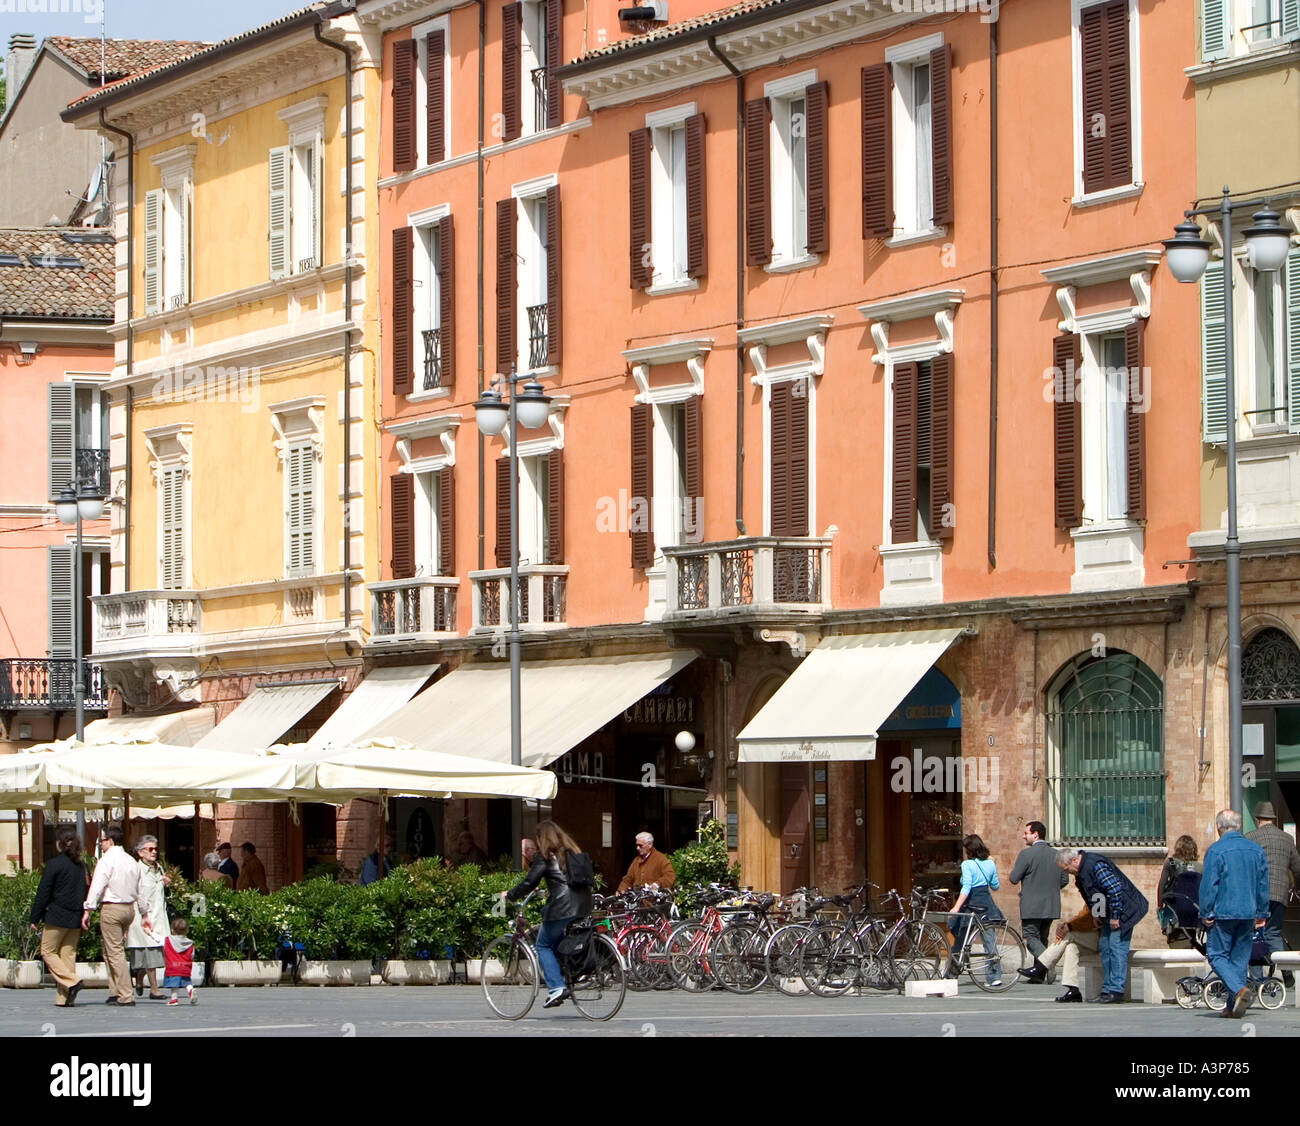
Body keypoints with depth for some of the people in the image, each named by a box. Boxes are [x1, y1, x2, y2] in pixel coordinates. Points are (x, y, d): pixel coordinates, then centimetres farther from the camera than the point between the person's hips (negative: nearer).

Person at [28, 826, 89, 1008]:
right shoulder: (80, 866, 9)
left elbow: (43, 893, -8)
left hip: (56, 917, -6)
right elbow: (85, 892, 14)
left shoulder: (54, 864, -9)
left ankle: (70, 982, -13)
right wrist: (83, 919, 19)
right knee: (68, 953, 7)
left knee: (48, 951, 5)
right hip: (75, 918, 6)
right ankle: (64, 998, 2)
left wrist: (34, 918, -3)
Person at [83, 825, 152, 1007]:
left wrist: (87, 910, -16)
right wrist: (144, 914, 26)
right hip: (129, 908, 8)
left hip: (111, 908, -8)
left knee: (115, 952, -6)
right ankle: (115, 993, 13)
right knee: (109, 952, 16)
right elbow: (139, 891, 19)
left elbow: (97, 887, -16)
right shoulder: (131, 861, 14)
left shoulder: (107, 860, -10)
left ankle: (126, 997, -10)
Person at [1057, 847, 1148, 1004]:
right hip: (1108, 915, 10)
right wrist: (1097, 916, 15)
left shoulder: (1096, 865, -23)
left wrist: (1114, 916, -22)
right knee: (1105, 948, 9)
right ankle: (1107, 989, 13)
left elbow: (1115, 889, -26)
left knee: (1117, 947, -12)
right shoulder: (1082, 870, 8)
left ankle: (1116, 990, -12)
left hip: (1122, 911, -10)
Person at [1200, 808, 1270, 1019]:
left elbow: (1208, 885, -12)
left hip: (1223, 913, -5)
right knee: (1240, 958, 10)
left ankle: (1239, 989, -22)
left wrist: (1206, 914, -5)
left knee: (1217, 956, 2)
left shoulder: (1215, 851, -10)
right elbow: (1263, 885, 11)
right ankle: (1234, 1007, 10)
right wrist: (1261, 914, 18)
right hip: (1248, 913, 5)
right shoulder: (1256, 850, 6)